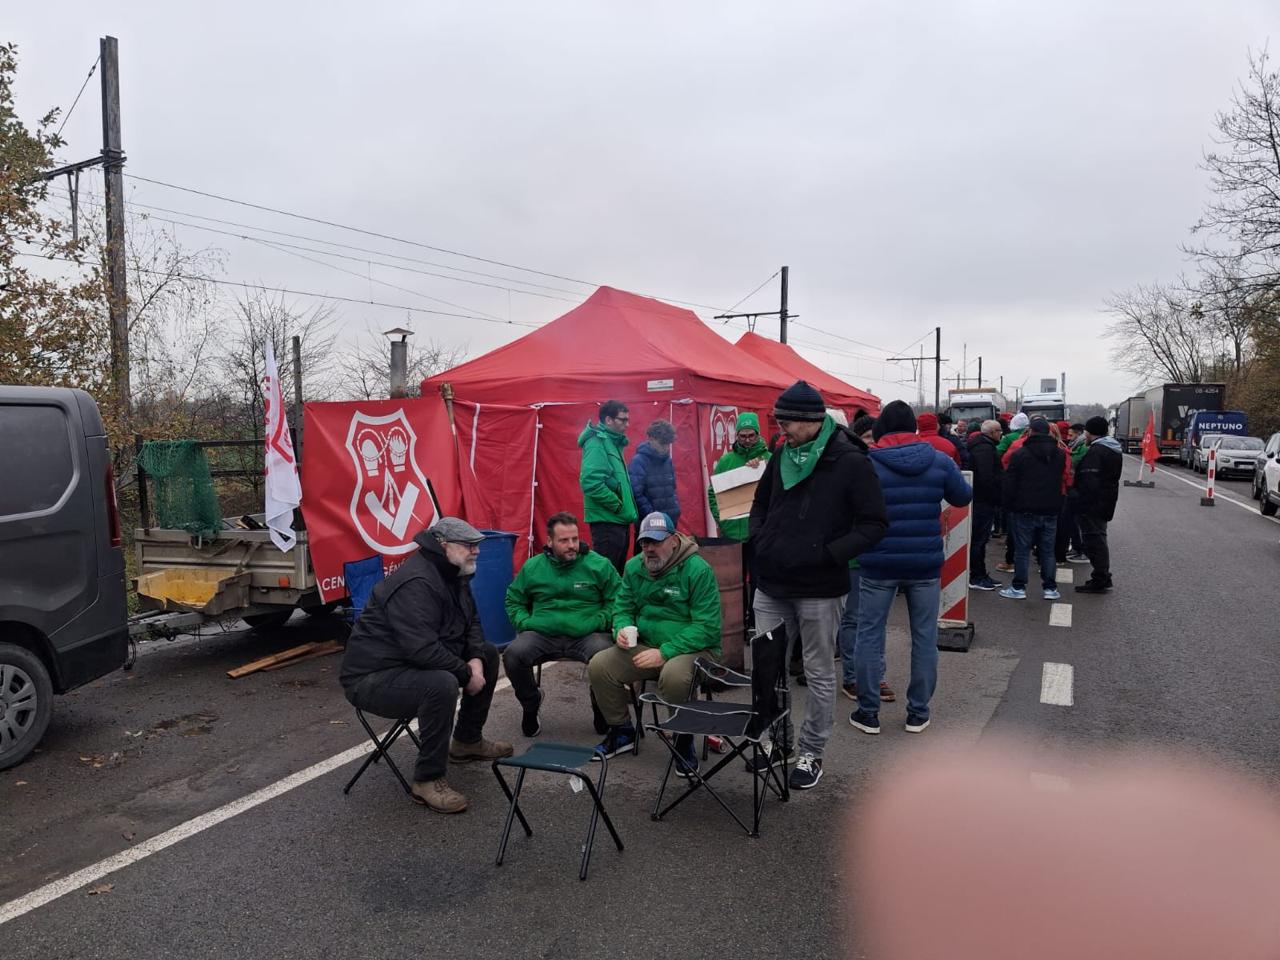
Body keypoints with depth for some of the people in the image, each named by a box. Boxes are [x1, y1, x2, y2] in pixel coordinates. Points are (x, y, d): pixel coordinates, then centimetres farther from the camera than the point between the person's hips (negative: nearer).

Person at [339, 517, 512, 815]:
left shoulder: (452, 575, 6)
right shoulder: (415, 583, -27)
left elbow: (471, 623, 13)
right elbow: (422, 649, -35)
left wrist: (475, 659, -7)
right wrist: (466, 673, -22)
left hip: (415, 665, 10)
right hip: (373, 678, -10)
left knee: (488, 654, 9)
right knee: (442, 684, -36)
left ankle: (467, 741, 22)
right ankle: (427, 780, -19)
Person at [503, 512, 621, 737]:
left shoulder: (599, 564, 1)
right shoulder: (532, 567, 9)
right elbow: (513, 601, 20)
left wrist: (598, 622, -8)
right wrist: (524, 622, 3)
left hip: (586, 635, -2)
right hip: (543, 634, 2)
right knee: (513, 654, -26)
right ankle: (530, 705, 6)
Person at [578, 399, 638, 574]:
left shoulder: (612, 442, 15)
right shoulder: (597, 442, -15)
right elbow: (591, 482, -27)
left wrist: (626, 507, 9)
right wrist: (618, 505, -18)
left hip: (618, 520, 10)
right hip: (607, 520, -10)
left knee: (617, 572, 16)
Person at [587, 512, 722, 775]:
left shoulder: (698, 570, -15)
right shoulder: (634, 567, 4)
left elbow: (707, 627, -19)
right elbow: (622, 608, 14)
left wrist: (664, 653, -25)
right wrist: (622, 630, -12)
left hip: (694, 648, -6)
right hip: (646, 645, 6)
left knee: (673, 674, -38)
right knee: (599, 666, -14)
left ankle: (684, 742, -9)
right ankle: (622, 732, 10)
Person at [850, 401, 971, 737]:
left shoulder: (866, 463, -10)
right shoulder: (939, 461, -3)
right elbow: (964, 496, 11)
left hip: (879, 565, -2)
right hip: (926, 564, 2)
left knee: (870, 635, 9)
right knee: (924, 636, 13)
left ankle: (868, 713, 14)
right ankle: (918, 713, 21)